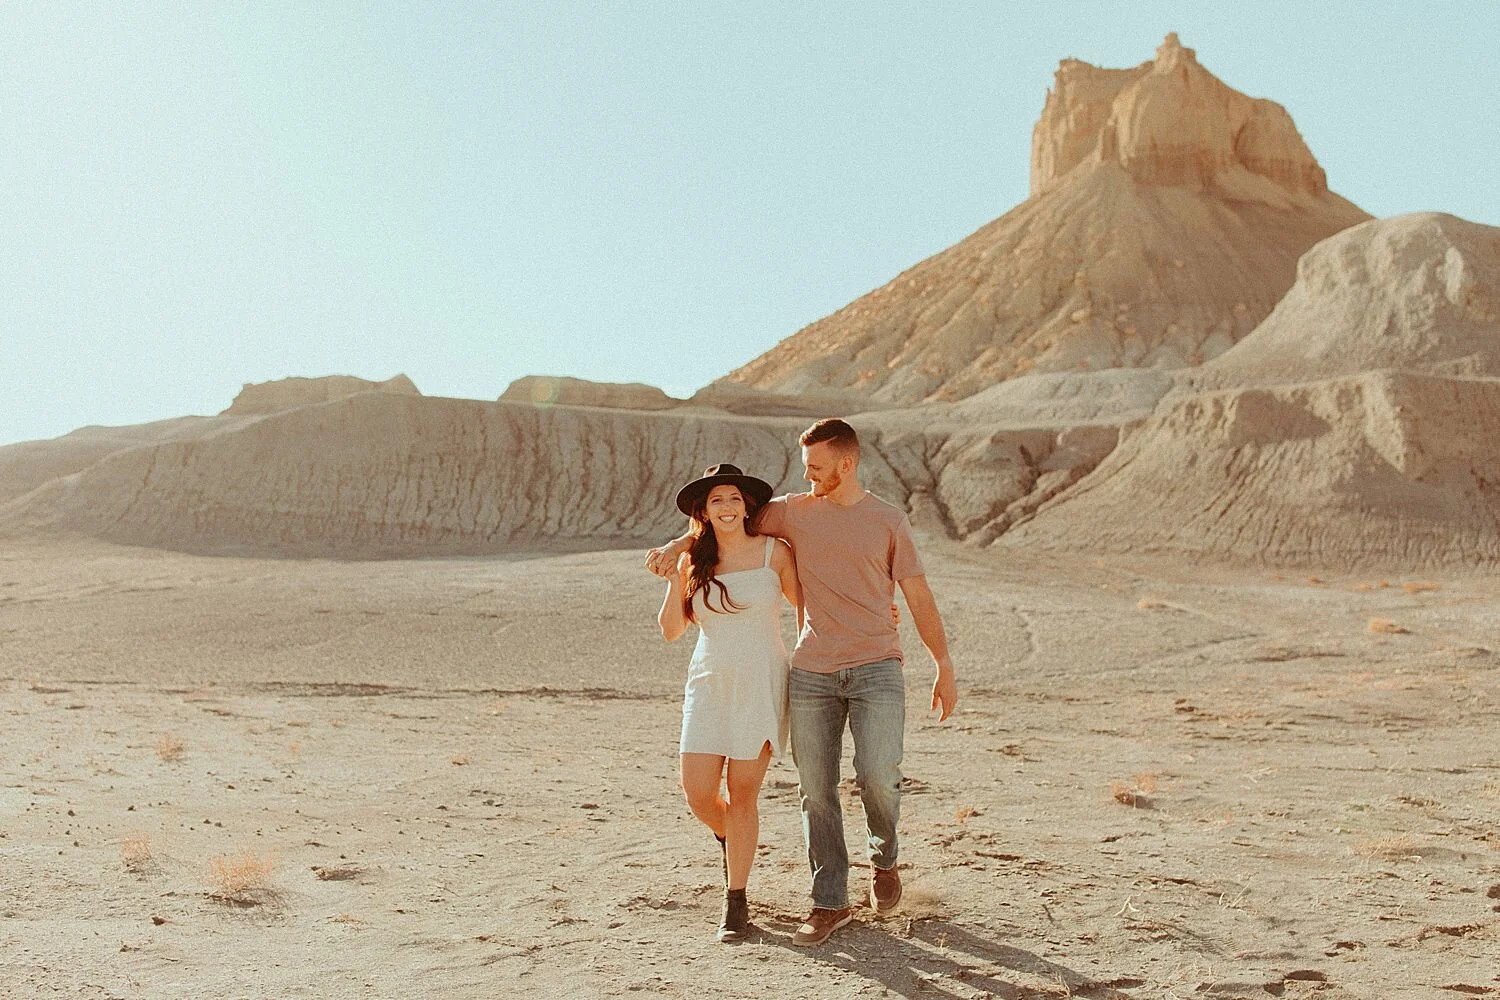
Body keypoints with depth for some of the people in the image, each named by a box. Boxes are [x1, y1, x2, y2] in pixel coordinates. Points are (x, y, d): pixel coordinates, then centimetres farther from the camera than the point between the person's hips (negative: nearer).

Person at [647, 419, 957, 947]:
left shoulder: (889, 521, 4)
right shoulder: (793, 511, 8)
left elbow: (918, 596, 6)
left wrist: (944, 666, 5)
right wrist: (676, 545, 1)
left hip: (875, 669, -2)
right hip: (812, 672, 2)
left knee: (878, 776, -15)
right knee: (816, 791, 2)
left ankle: (884, 860, 16)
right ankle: (830, 903, 14)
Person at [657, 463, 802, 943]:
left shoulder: (773, 552, -3)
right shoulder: (693, 561, 4)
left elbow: (804, 604, 8)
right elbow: (670, 630, 3)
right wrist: (674, 579, -9)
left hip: (761, 683, -3)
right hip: (708, 684, 3)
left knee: (742, 794, -3)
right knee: (699, 795, -2)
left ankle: (736, 900, 10)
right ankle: (731, 841, 33)